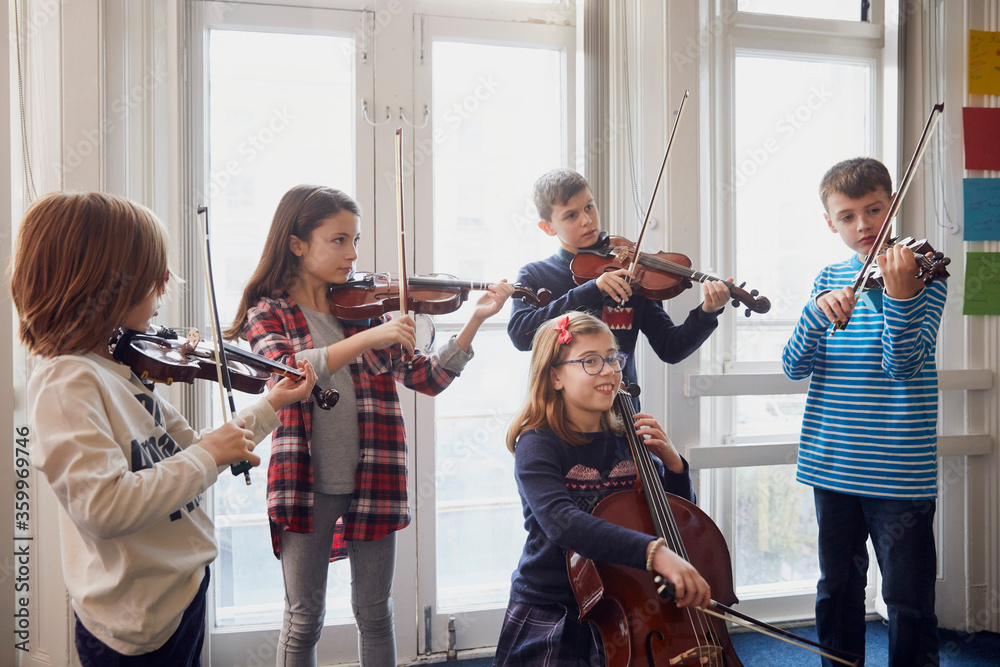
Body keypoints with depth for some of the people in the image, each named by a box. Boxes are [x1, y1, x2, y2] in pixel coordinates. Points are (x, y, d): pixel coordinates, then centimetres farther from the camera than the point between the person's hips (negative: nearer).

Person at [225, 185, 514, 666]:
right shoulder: (268, 313, -1)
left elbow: (429, 378, 3)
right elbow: (284, 372, -23)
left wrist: (476, 320, -8)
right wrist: (366, 340, -32)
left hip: (372, 480, 3)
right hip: (307, 483, -2)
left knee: (375, 614, 12)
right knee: (304, 618, 8)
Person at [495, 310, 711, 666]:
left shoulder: (629, 444, 5)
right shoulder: (538, 446, -11)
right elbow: (561, 522, -31)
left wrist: (672, 463, -5)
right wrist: (653, 550, -42)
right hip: (550, 619, -4)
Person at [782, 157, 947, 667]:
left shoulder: (923, 274, -4)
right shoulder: (830, 280, 7)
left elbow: (904, 365, -18)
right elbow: (795, 366, -3)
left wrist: (901, 294, -34)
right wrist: (819, 308, -21)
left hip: (900, 469, -4)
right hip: (832, 465, 4)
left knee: (909, 600, 3)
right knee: (838, 589, 16)